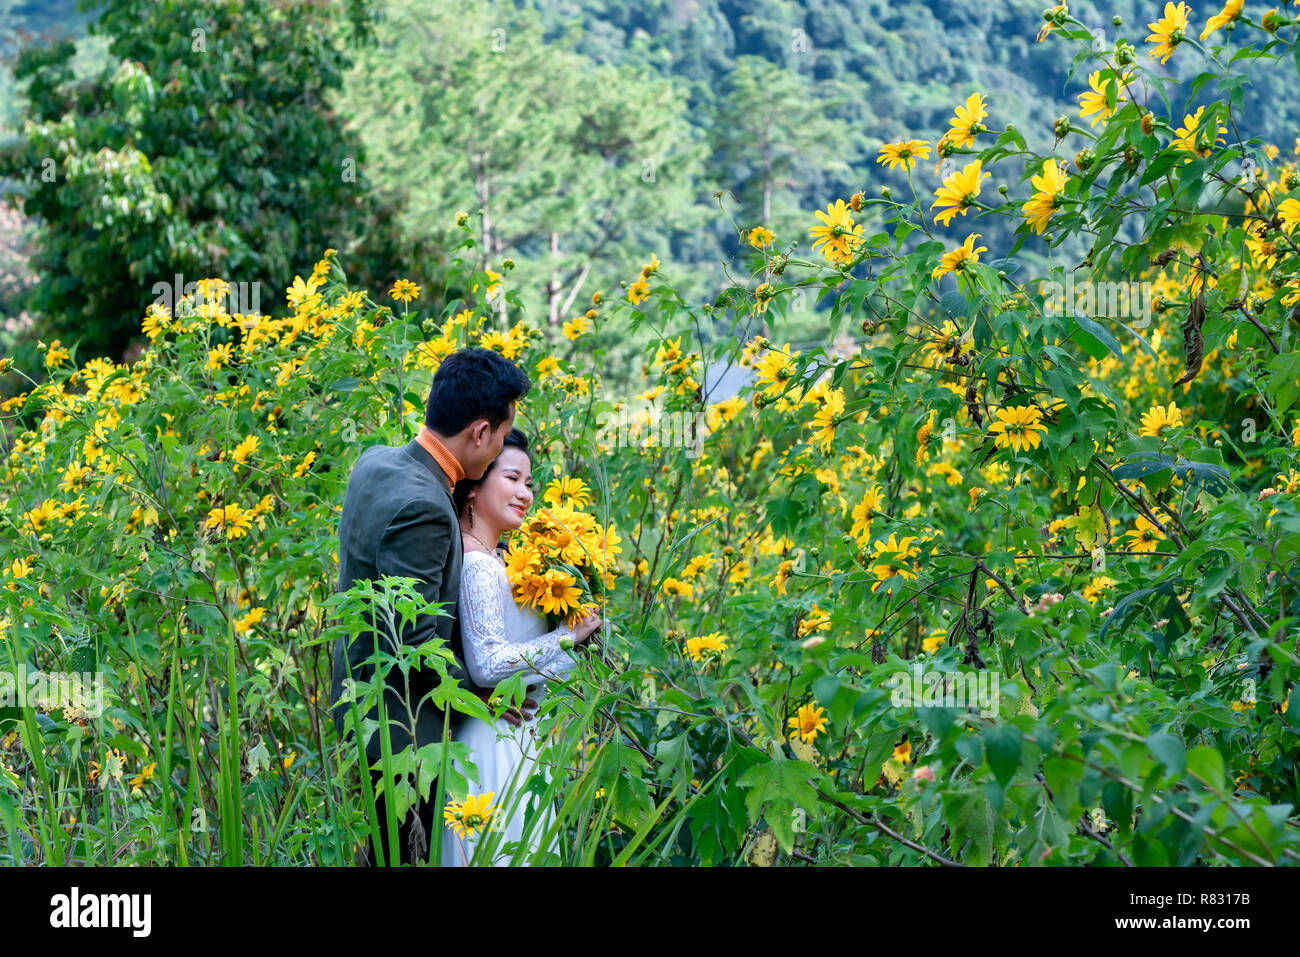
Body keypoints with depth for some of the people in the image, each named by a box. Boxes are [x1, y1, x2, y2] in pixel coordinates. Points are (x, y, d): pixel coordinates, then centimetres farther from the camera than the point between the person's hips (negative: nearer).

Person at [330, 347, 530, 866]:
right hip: (401, 720, -9)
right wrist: (475, 695, -12)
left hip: (360, 699, 9)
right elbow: (413, 638, -26)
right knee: (409, 850, 4)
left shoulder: (374, 462, 1)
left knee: (382, 849, 20)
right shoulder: (422, 507, -29)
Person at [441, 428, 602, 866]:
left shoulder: (491, 559, 10)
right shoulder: (478, 567, -20)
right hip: (496, 743, -10)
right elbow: (488, 665, -26)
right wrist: (567, 635, -18)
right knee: (495, 852, -2)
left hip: (515, 735, 10)